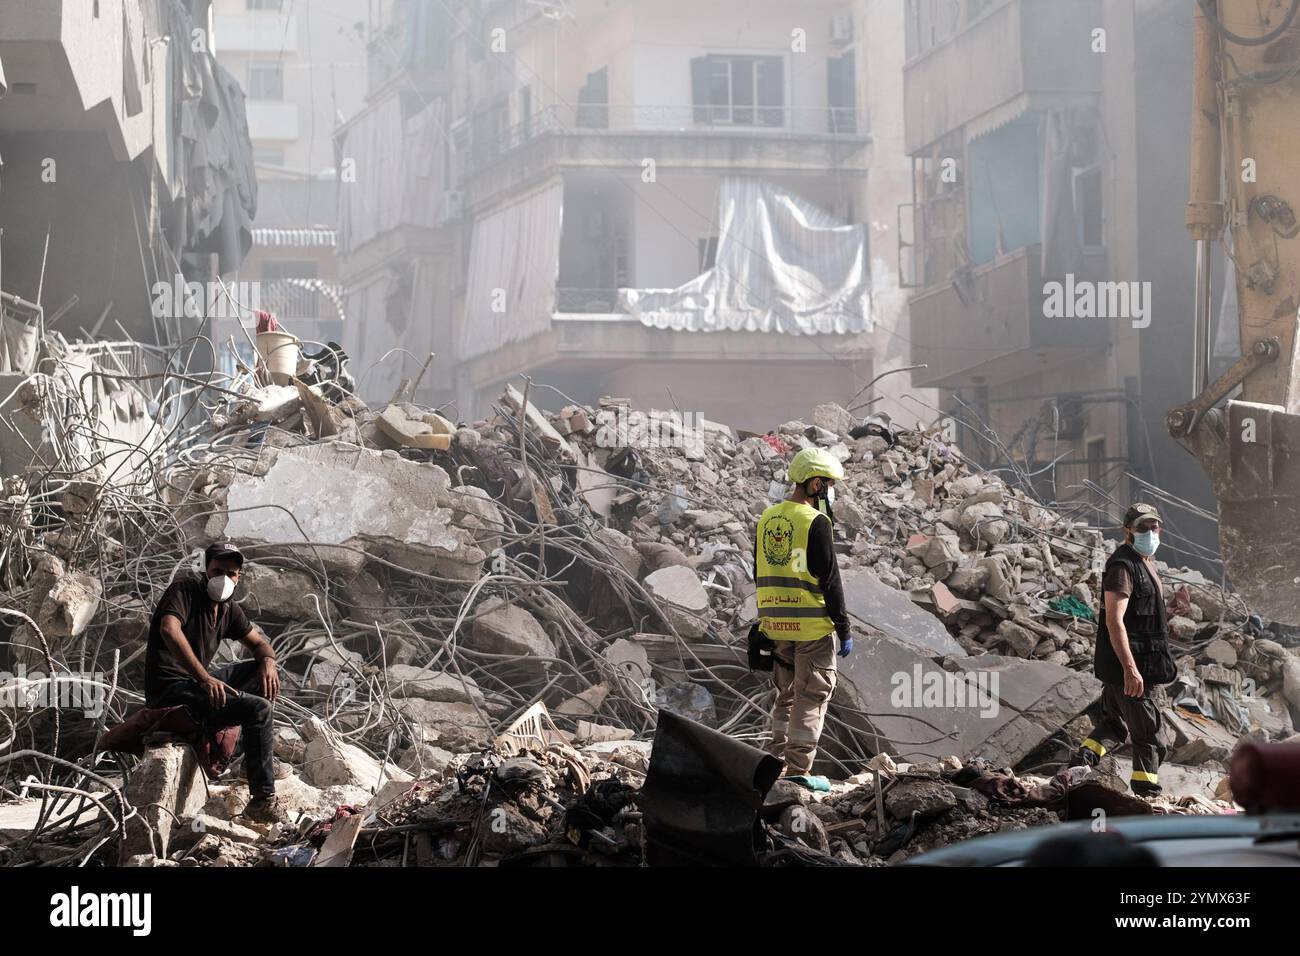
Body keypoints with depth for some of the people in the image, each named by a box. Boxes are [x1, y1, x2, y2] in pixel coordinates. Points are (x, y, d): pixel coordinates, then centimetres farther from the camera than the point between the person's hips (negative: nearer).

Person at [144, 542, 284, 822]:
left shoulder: (229, 610, 13)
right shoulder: (186, 588, -11)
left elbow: (258, 642, 24)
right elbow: (169, 630, -28)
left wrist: (268, 661, -3)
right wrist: (205, 678, -34)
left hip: (196, 682, 9)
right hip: (171, 689, -9)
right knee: (259, 709, -21)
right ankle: (262, 800, -23)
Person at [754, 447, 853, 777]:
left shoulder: (767, 519, 10)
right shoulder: (815, 523, -13)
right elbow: (829, 580, -14)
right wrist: (844, 628, -9)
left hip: (776, 624, 7)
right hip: (812, 625, -7)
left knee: (786, 695, 17)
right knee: (811, 698, 0)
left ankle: (776, 764, 16)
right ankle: (798, 770, -1)